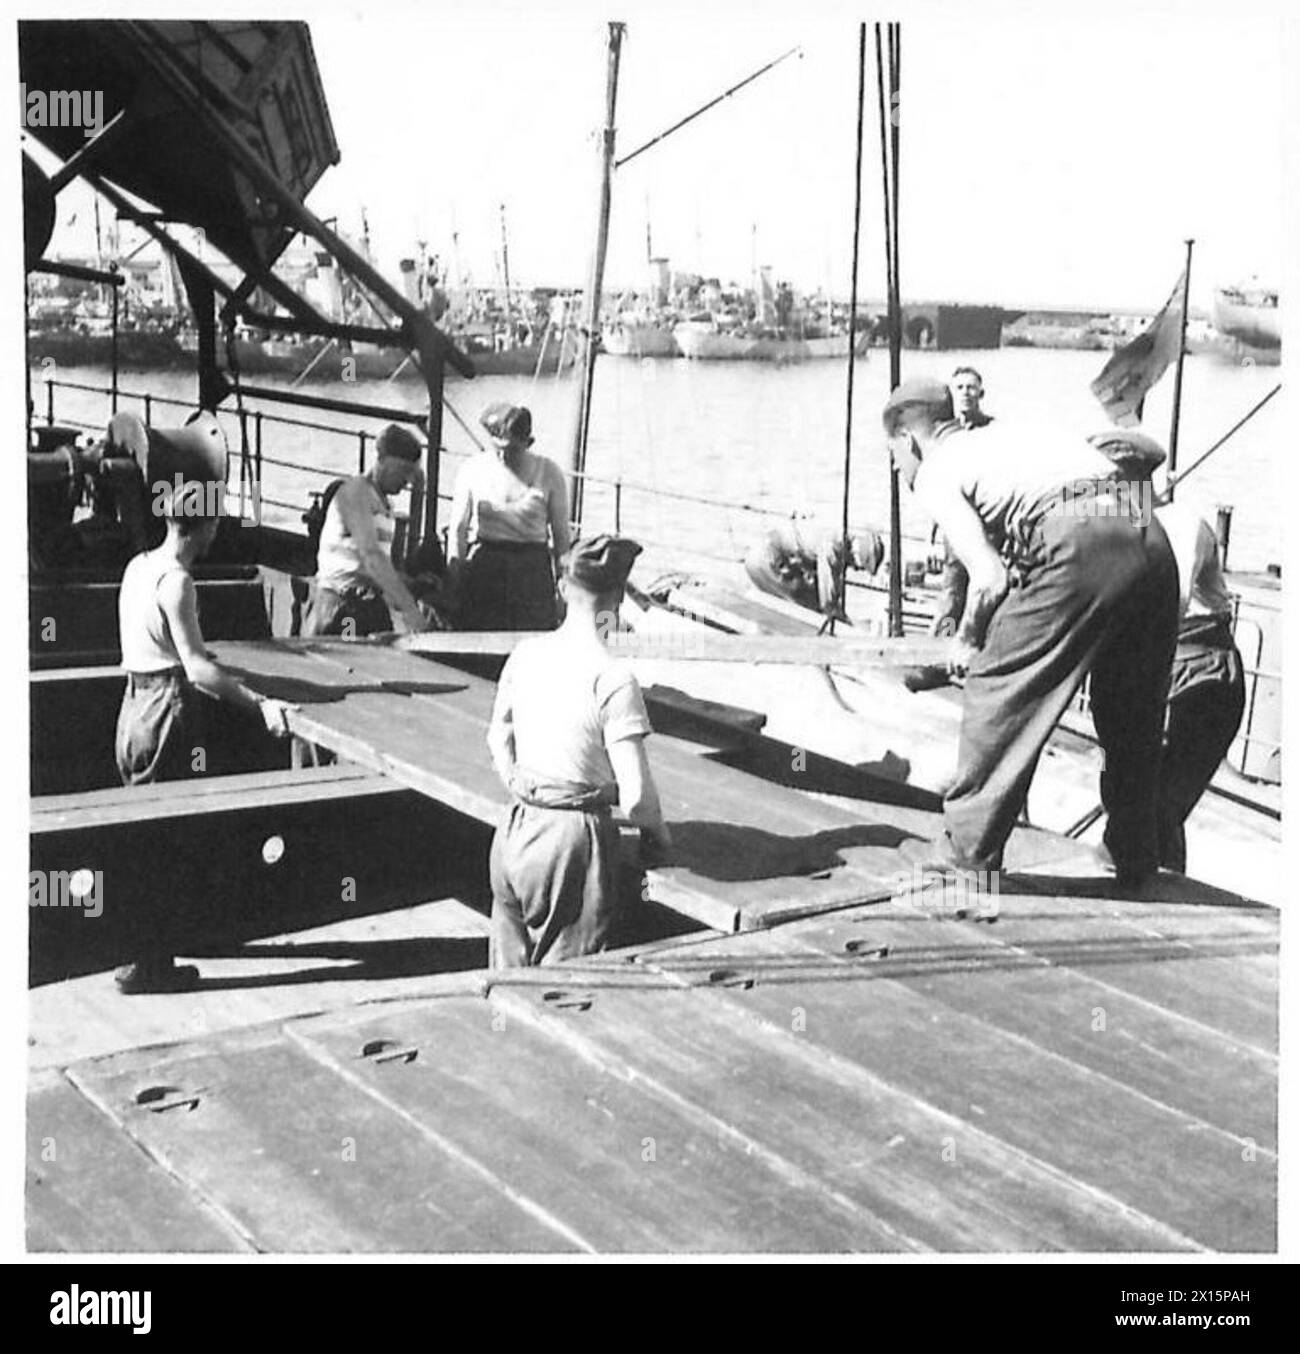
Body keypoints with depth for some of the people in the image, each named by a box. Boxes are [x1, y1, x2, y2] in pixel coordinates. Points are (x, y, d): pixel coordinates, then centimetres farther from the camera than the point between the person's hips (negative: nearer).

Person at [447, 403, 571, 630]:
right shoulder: (473, 470, 2)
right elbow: (458, 528, 5)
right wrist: (454, 576, -1)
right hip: (482, 566, 1)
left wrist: (562, 579, 2)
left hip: (532, 567, -1)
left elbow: (561, 533, 4)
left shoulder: (548, 473, -1)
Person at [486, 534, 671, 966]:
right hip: (575, 838, -6)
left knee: (509, 979, 19)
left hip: (516, 832, 6)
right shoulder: (613, 679, -18)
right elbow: (634, 794, -17)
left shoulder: (524, 655, 0)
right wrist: (657, 832, 2)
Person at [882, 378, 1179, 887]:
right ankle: (1137, 865, 33)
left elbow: (990, 578, -4)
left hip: (1080, 549, -8)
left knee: (997, 687, 7)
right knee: (1132, 720, 20)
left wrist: (966, 641, 16)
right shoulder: (997, 440, 33)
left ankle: (968, 855, 13)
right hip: (1149, 537, 8)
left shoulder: (934, 474, 9)